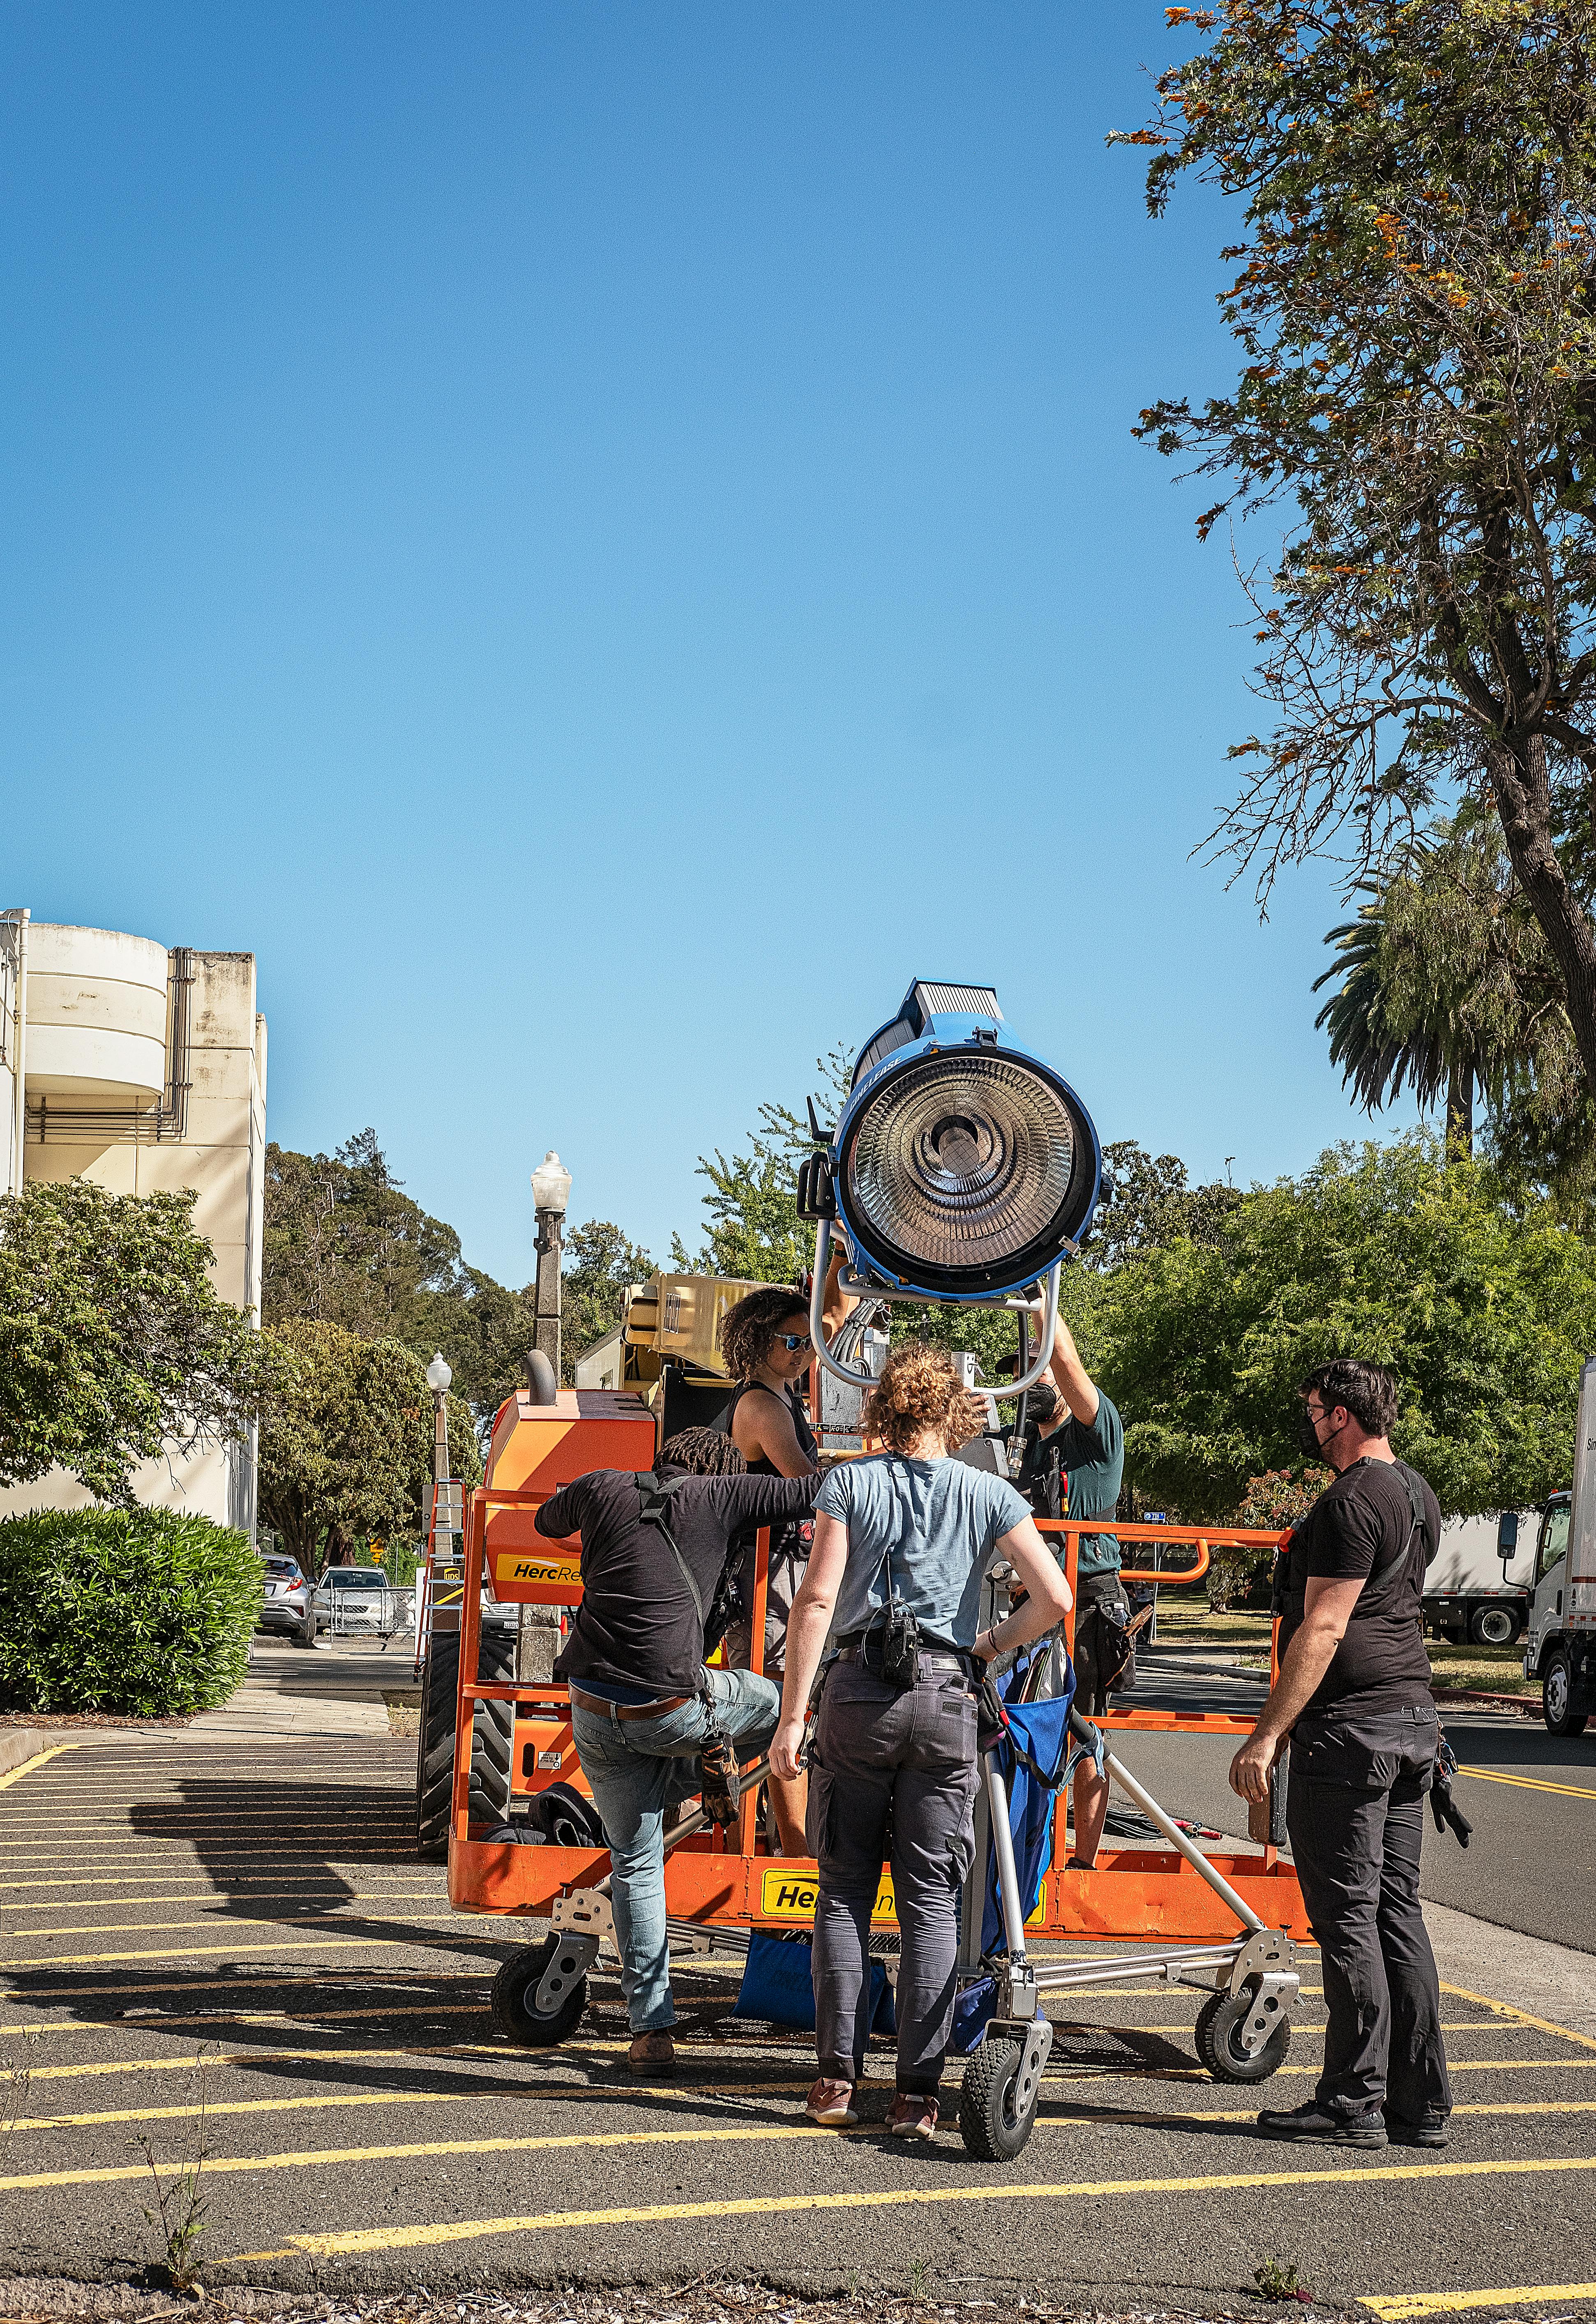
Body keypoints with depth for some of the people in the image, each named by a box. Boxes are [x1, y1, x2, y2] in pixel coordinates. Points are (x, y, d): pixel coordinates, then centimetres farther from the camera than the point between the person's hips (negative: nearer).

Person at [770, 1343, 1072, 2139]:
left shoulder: (851, 1484, 2)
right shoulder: (989, 1494, 5)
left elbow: (817, 1600, -6)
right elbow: (1055, 1600, -2)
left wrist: (793, 1714, -4)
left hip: (860, 1692, -1)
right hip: (947, 1696, 1)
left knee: (845, 1891, 8)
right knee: (932, 1900, 5)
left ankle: (837, 2077, 5)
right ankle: (917, 2092, 3)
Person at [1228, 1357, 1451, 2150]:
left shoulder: (1351, 1502, -15)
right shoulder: (1418, 1495, 15)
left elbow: (1322, 1632, -20)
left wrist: (1266, 1736, -19)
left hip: (1351, 1727, -9)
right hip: (1414, 1719, 9)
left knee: (1347, 1915, -3)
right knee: (1397, 1910, 10)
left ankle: (1354, 2102, 1)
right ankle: (1420, 2105, 12)